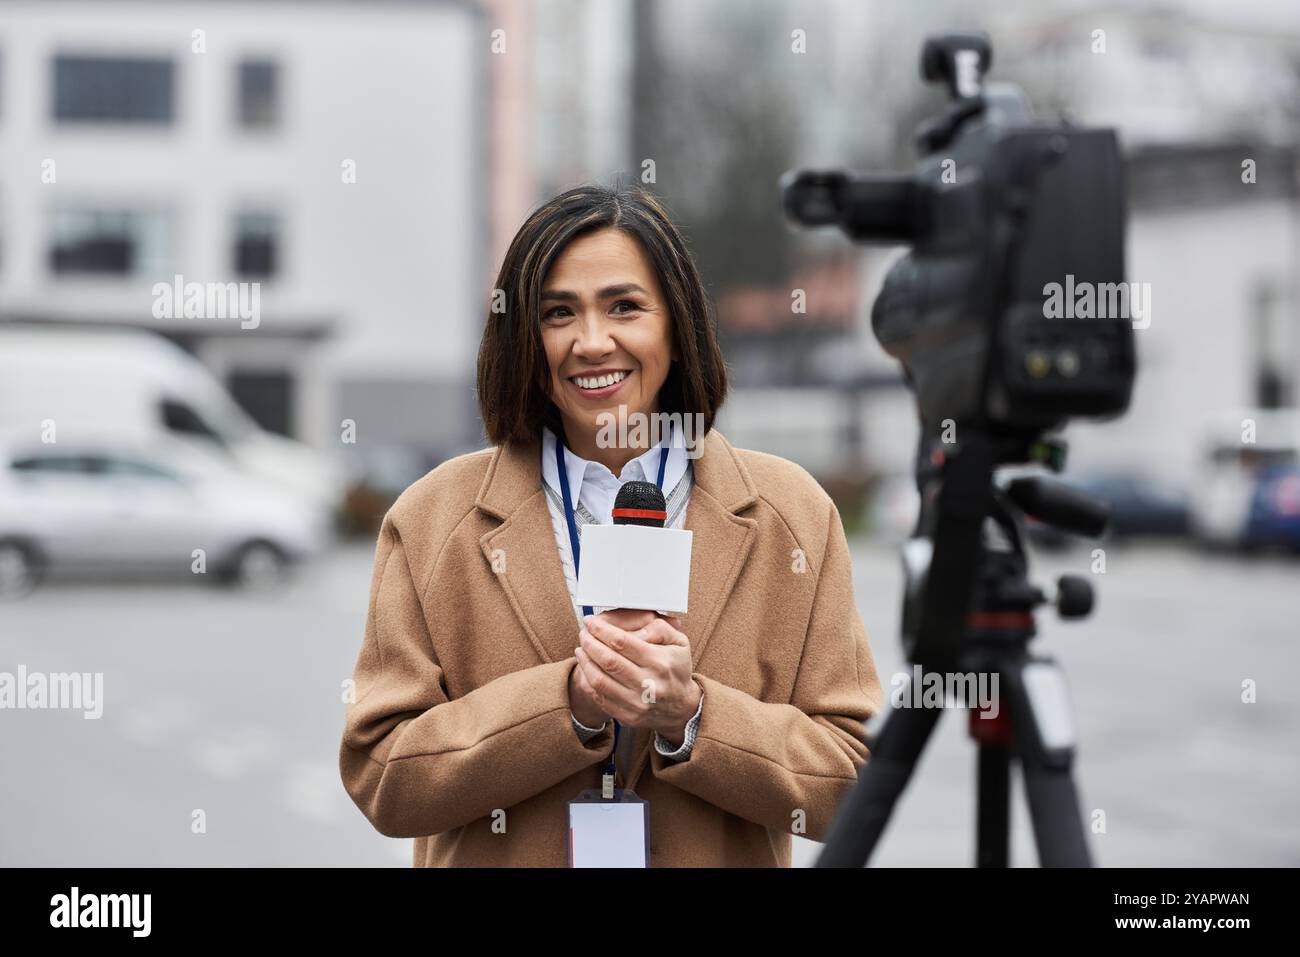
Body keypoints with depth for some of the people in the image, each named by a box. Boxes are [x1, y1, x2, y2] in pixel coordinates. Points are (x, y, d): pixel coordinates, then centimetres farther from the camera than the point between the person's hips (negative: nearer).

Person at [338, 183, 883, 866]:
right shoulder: (430, 522, -9)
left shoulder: (794, 516, -7)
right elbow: (379, 779, -14)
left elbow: (853, 781, -10)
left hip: (725, 859, 1)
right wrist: (570, 701, -25)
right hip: (494, 858, 0)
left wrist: (691, 718, -26)